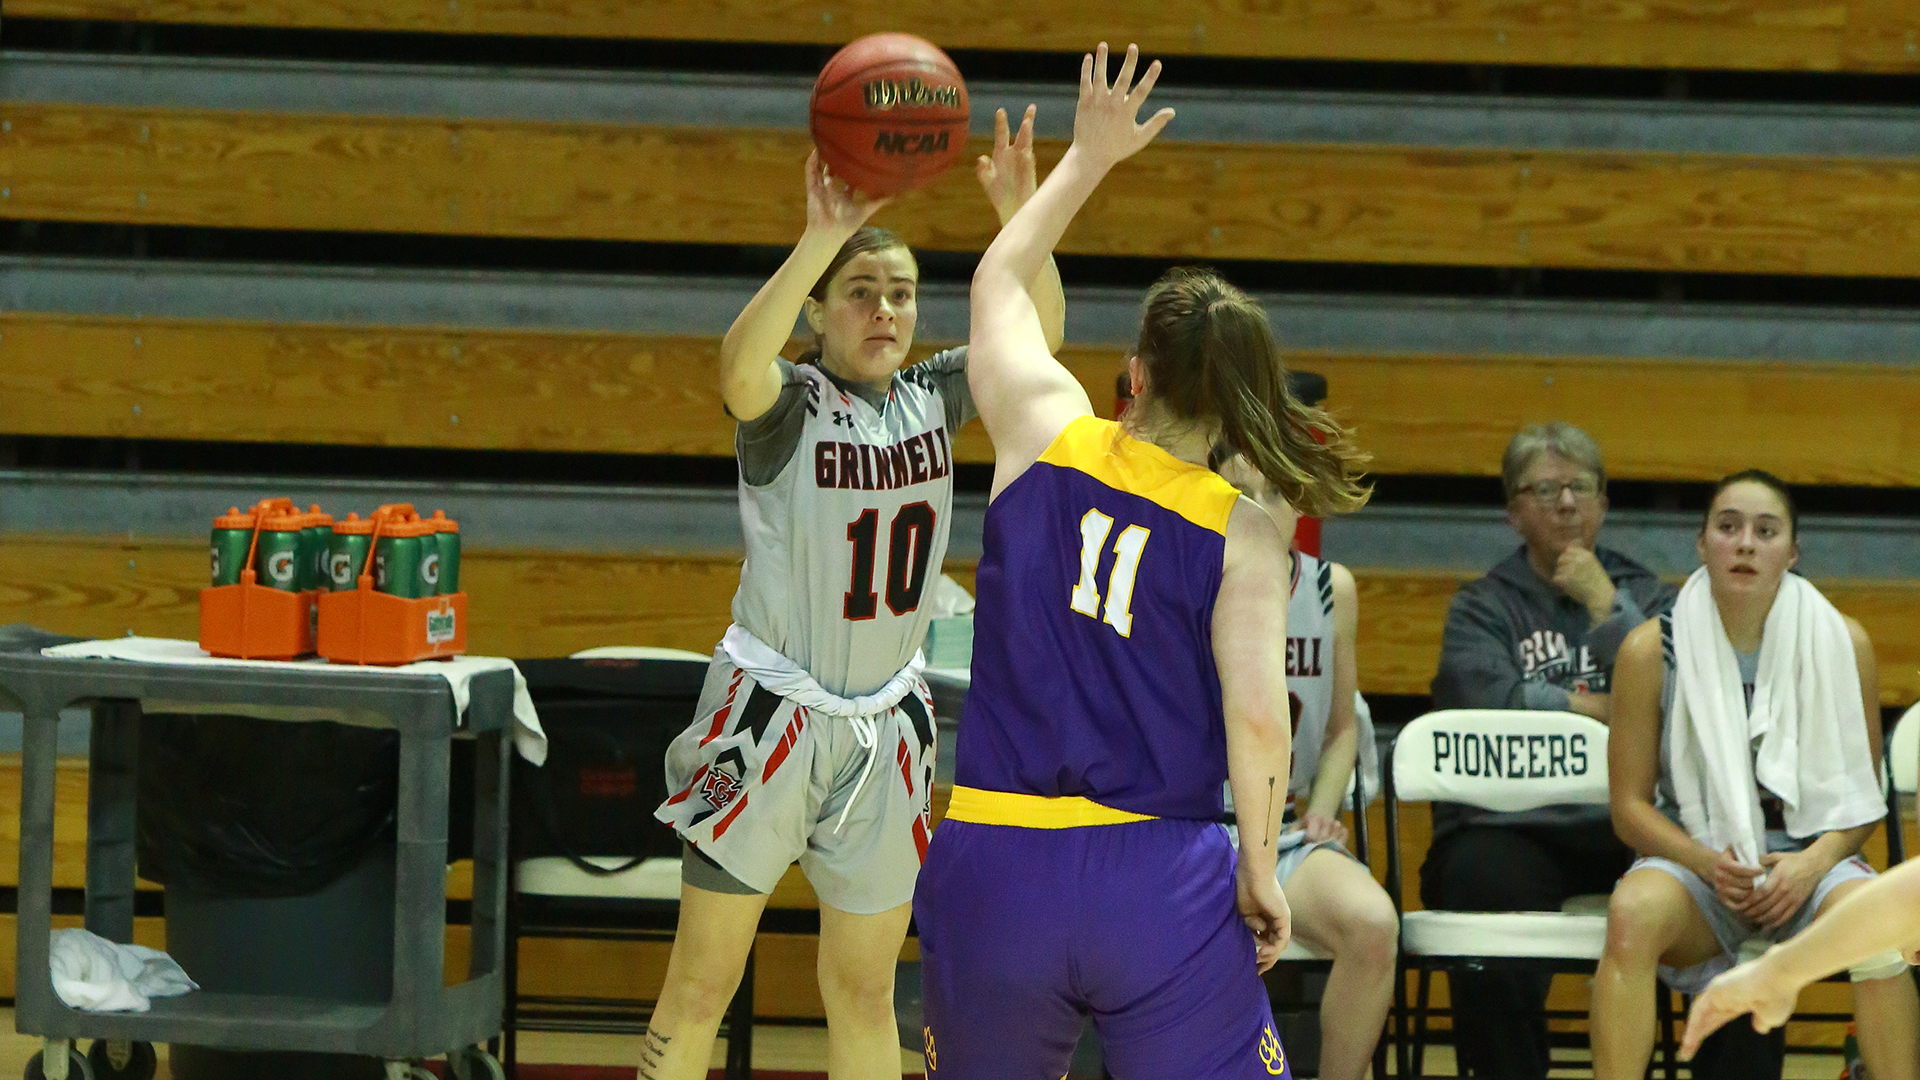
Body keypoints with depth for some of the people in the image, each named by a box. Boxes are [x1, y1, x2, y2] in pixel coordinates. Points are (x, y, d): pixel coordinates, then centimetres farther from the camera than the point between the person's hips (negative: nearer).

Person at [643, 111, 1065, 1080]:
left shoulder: (932, 398, 4)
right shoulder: (789, 404, -12)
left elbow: (1034, 335, -5)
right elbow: (737, 370, -35)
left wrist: (1021, 215, -22)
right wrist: (821, 238, -47)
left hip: (885, 725, 5)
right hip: (771, 711, -5)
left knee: (864, 994, 13)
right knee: (701, 984, -3)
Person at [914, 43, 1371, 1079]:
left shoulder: (1046, 437, 4)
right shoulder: (1245, 537, -3)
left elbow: (998, 282, 23)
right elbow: (1258, 716, -12)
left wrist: (1088, 158, 34)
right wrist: (1259, 869, -1)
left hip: (994, 872, 2)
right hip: (1162, 878, -2)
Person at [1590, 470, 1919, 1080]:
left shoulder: (1842, 644, 1)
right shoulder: (1651, 651, -2)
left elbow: (1862, 794, 7)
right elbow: (1630, 806, 2)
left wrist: (1813, 863, -13)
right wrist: (1709, 864, -15)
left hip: (1809, 864, 1)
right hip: (1692, 861, -1)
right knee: (1633, 913, -36)